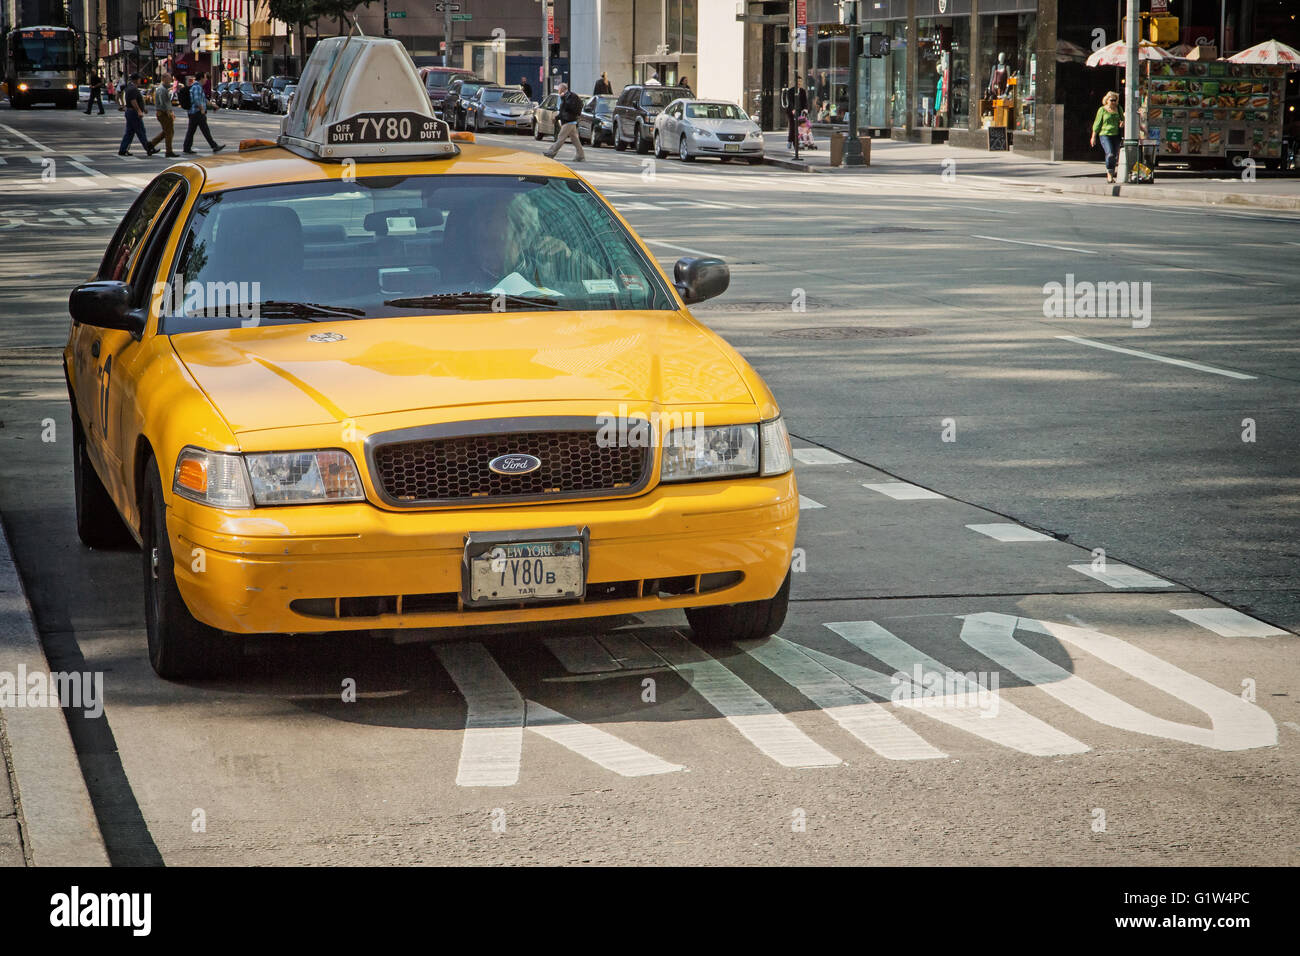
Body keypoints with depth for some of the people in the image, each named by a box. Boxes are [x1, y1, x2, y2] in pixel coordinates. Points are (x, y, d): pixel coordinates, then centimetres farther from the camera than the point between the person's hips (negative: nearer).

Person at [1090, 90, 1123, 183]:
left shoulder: (1118, 109, 11)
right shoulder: (1102, 110, 0)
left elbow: (1122, 119, 24)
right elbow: (1097, 123, 4)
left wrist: (1122, 122, -2)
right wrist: (1093, 137, 2)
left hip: (1116, 135, 4)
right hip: (1105, 135, -4)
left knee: (1115, 156, 4)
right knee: (1110, 154, -21)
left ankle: (1111, 176, 16)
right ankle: (1109, 174, -12)